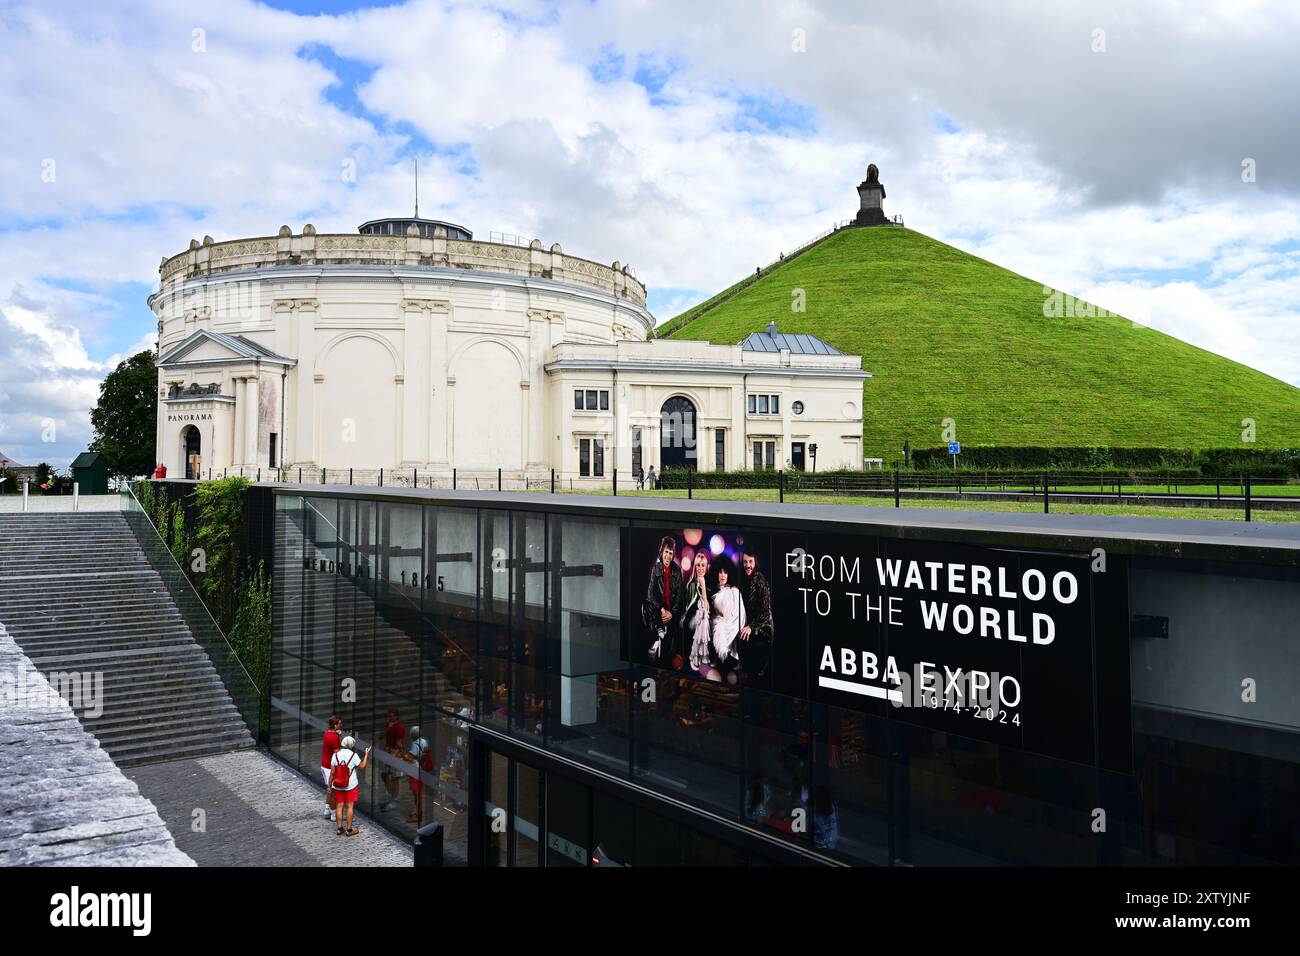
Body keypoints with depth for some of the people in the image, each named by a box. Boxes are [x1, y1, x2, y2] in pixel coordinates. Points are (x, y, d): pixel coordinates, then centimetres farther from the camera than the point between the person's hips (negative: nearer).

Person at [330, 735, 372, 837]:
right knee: (350, 806, 5)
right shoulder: (353, 755, -13)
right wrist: (366, 754, 7)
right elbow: (362, 767, -1)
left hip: (338, 786, 3)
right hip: (351, 785, -3)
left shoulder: (335, 755, -6)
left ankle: (340, 828, 18)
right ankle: (349, 829, 10)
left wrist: (329, 785, 6)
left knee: (340, 806, 12)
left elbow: (332, 772, -3)